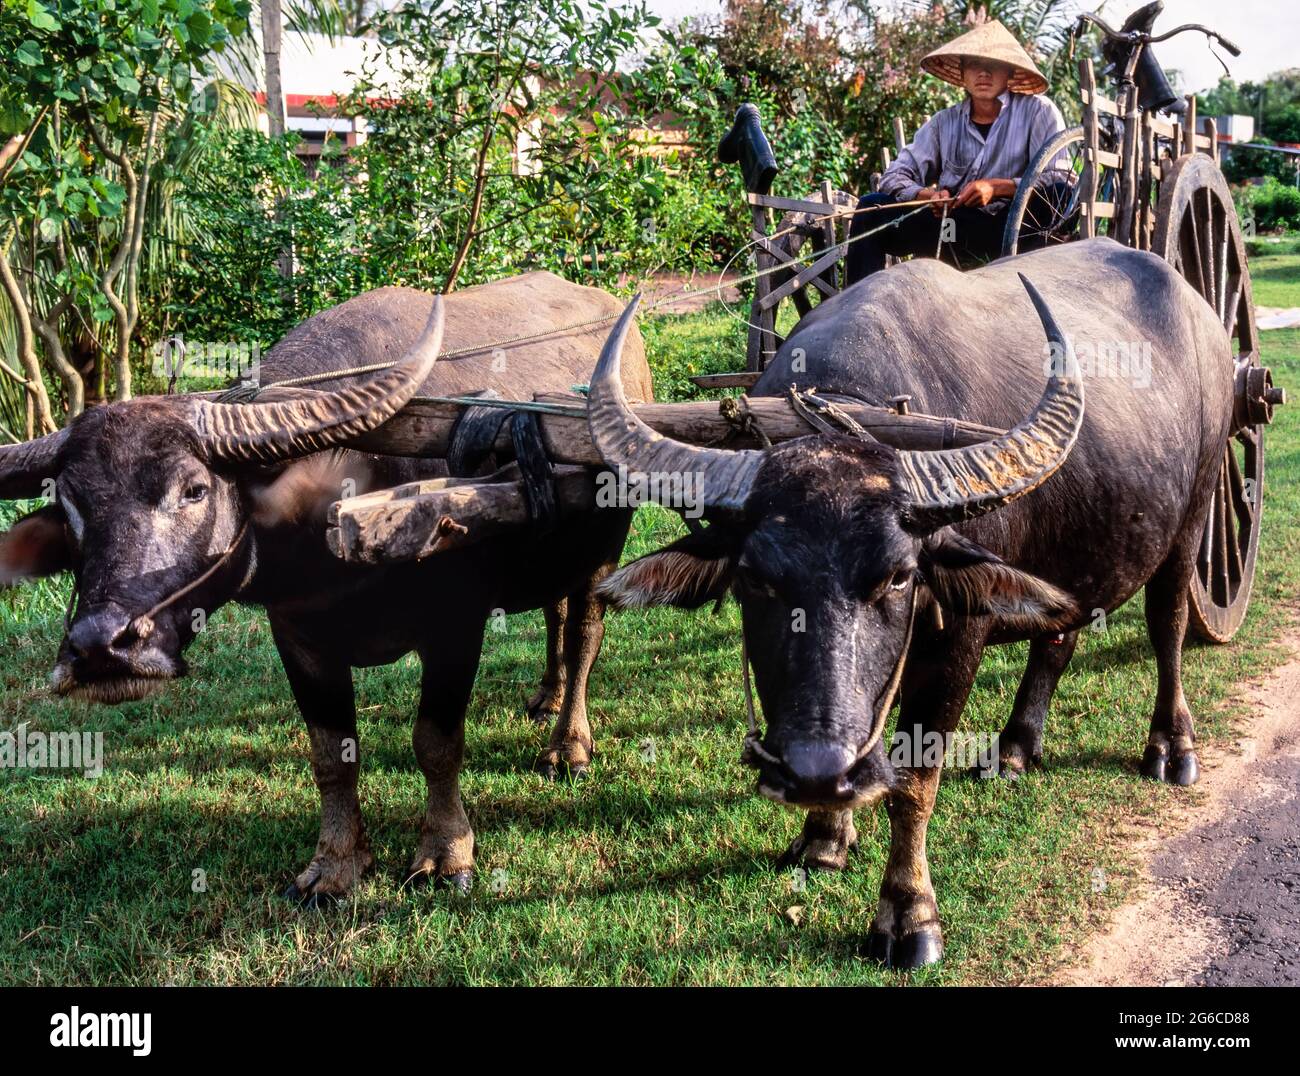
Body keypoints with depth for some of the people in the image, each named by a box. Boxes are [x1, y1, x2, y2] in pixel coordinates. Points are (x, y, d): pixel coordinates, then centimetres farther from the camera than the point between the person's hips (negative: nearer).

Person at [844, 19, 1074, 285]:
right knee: (872, 207, -13)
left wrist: (997, 187, -19)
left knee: (1059, 194, -29)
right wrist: (928, 195, -16)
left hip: (1009, 232, -3)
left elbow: (1060, 178, -7)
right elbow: (895, 176, 6)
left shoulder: (1037, 111, 1)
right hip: (951, 227, 3)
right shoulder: (945, 122, 10)